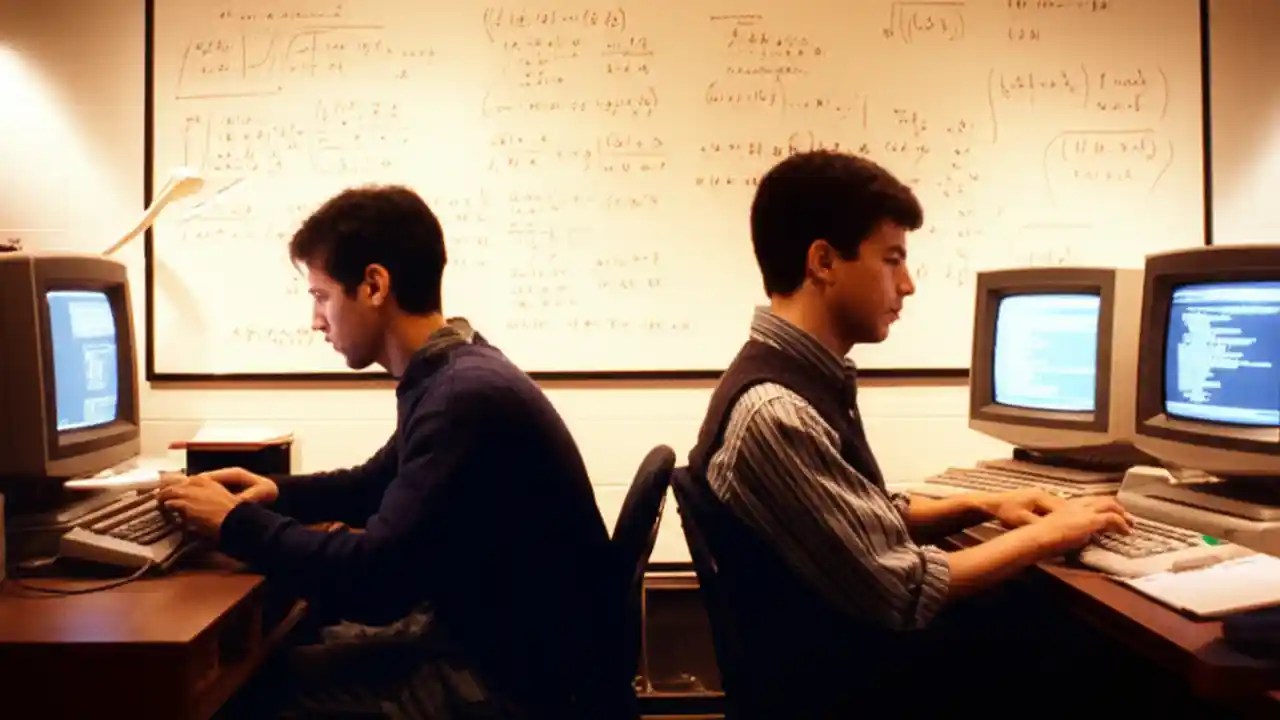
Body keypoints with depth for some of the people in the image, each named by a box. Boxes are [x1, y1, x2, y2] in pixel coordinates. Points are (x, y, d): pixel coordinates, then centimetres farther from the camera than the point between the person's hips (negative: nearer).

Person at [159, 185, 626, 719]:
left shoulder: (466, 396, -27)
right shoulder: (448, 377, 5)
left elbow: (375, 580, -27)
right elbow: (378, 485, 23)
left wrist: (235, 525, -13)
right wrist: (276, 491, 7)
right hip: (483, 634, 9)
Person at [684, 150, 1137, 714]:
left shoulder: (812, 379, 3)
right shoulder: (772, 413, -28)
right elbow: (904, 592, -23)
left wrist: (981, 506, 0)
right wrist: (1047, 534, -11)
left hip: (869, 648, 8)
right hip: (852, 682, -8)